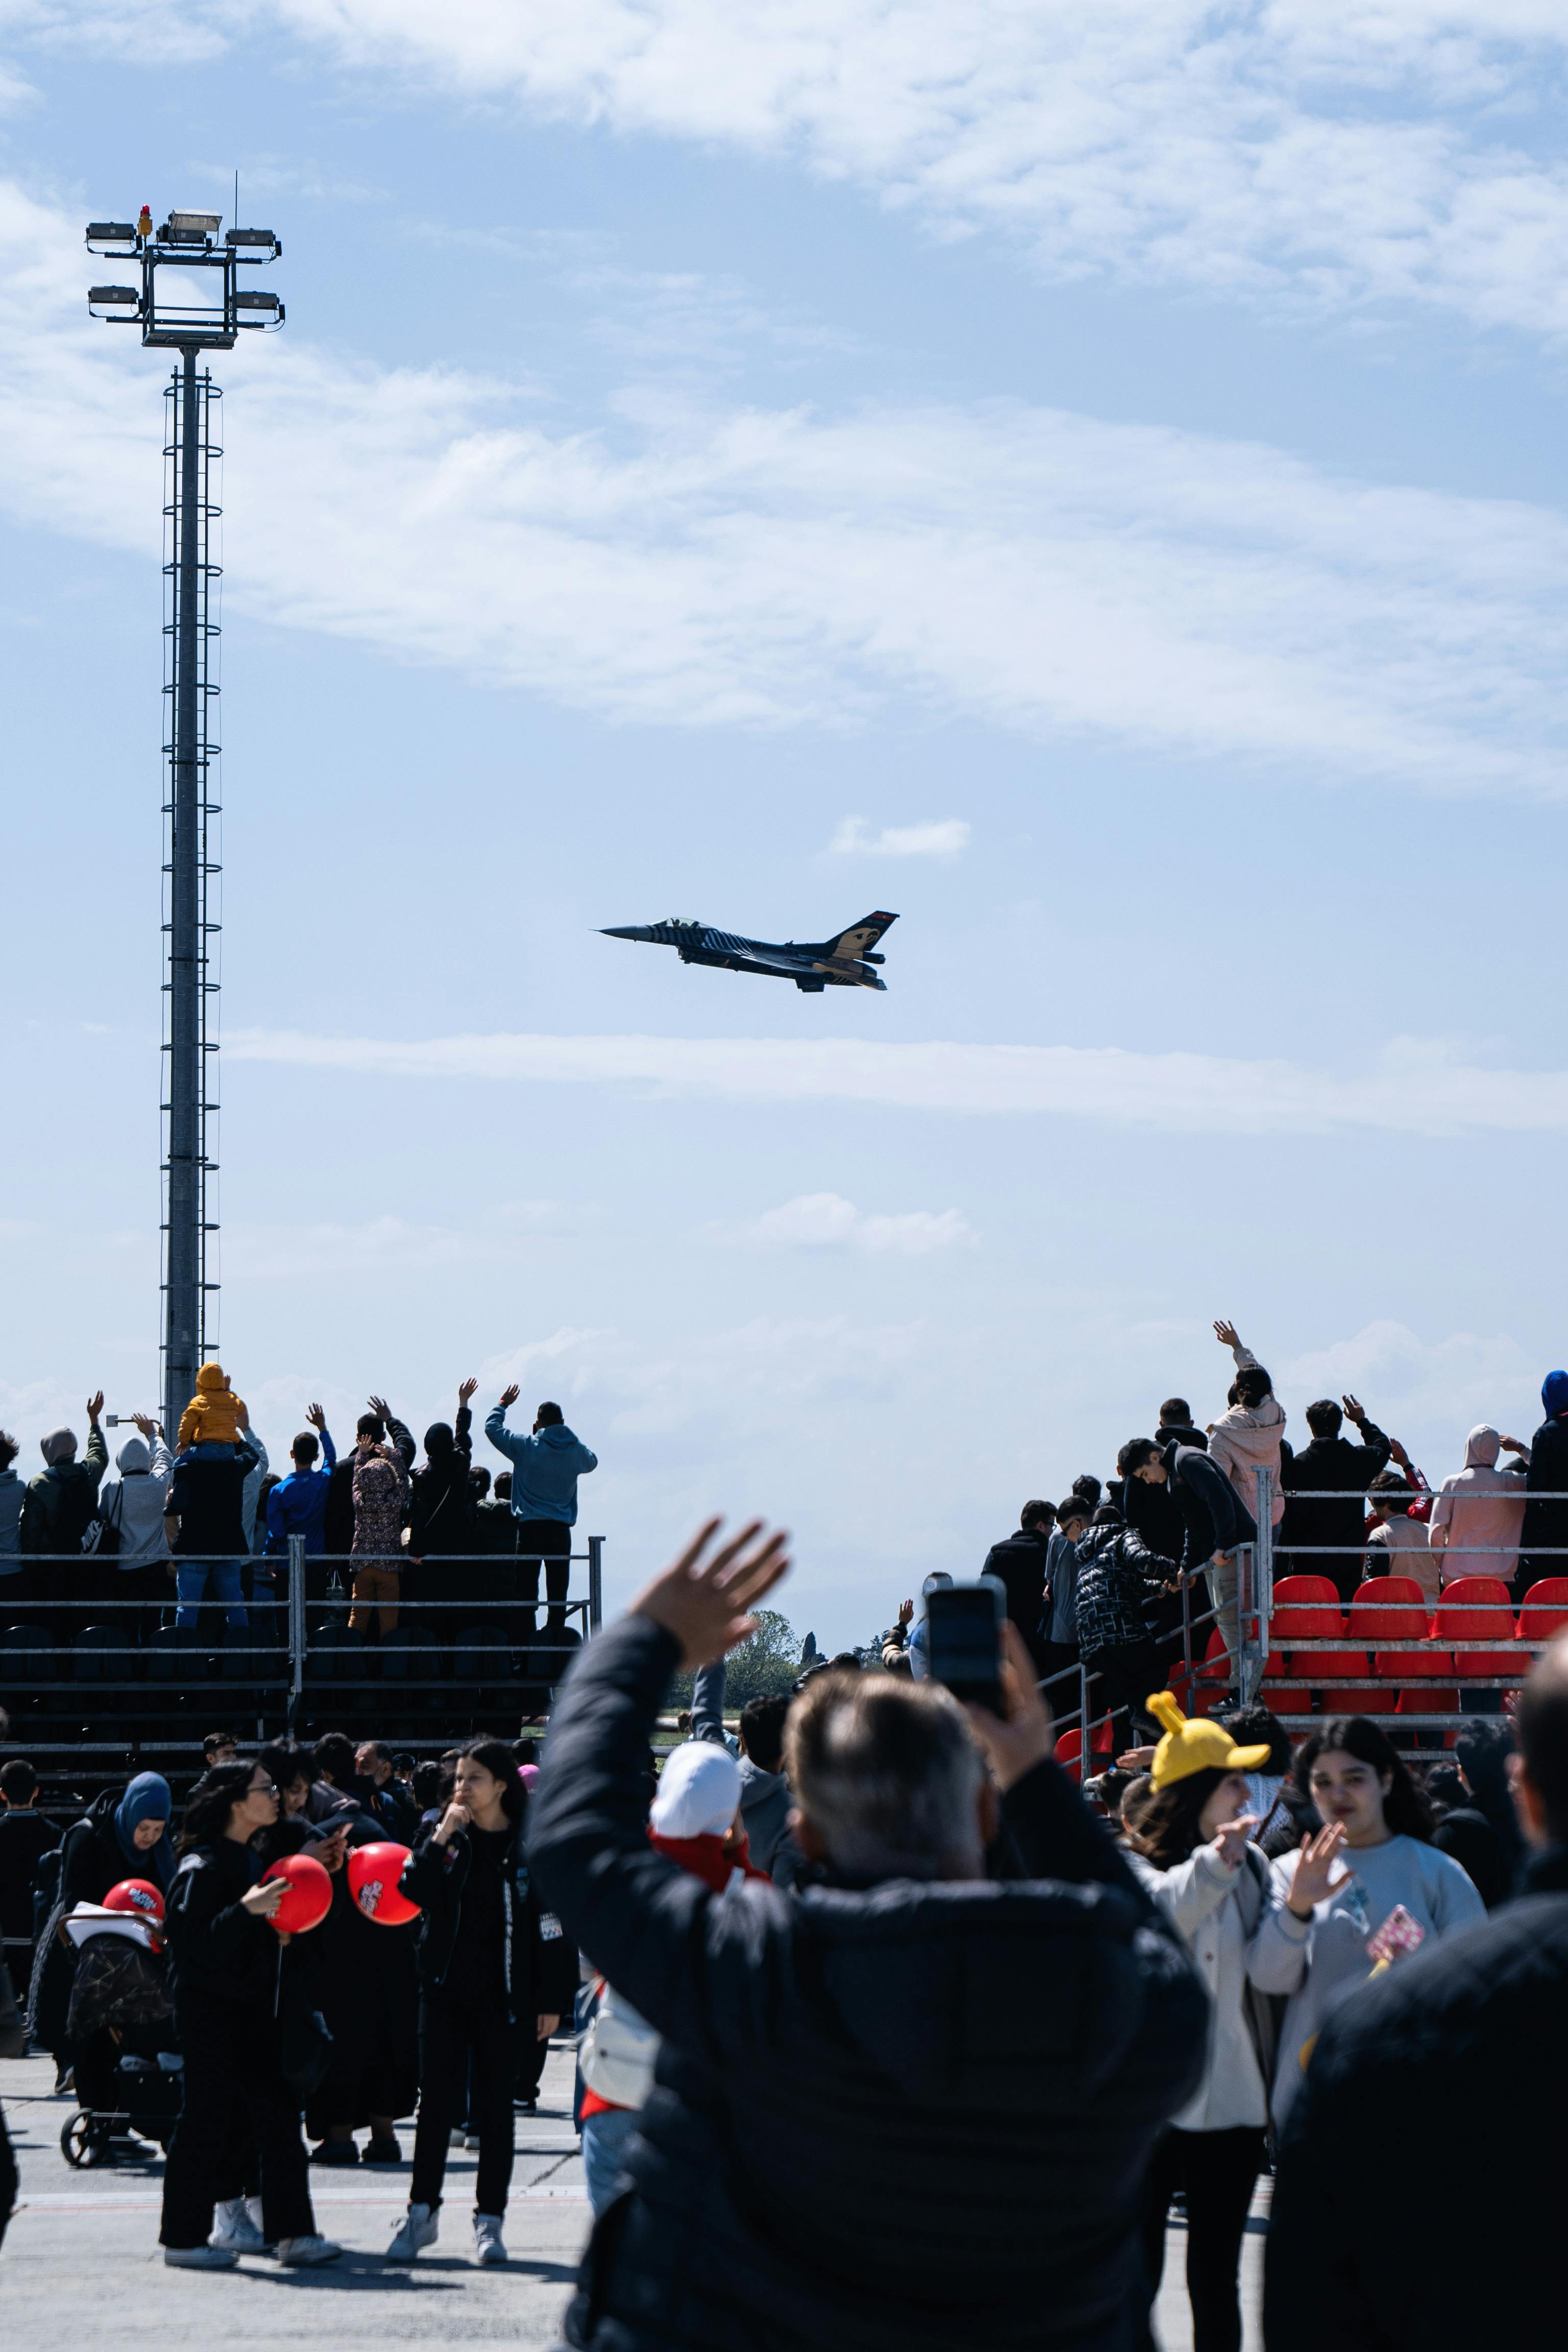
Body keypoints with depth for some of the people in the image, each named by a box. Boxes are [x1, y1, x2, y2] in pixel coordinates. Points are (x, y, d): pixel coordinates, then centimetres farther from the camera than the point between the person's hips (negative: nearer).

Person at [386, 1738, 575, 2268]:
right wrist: (441, 1837, -16)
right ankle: (422, 2213, 9)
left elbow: (552, 1926, -2)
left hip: (502, 1997, -2)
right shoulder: (445, 1834, 6)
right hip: (444, 1990, 2)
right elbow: (413, 1890, -7)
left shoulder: (532, 1844, -3)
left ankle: (489, 2223, 10)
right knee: (436, 2103, 1)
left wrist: (551, 2000, -4)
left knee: (494, 2107, 3)